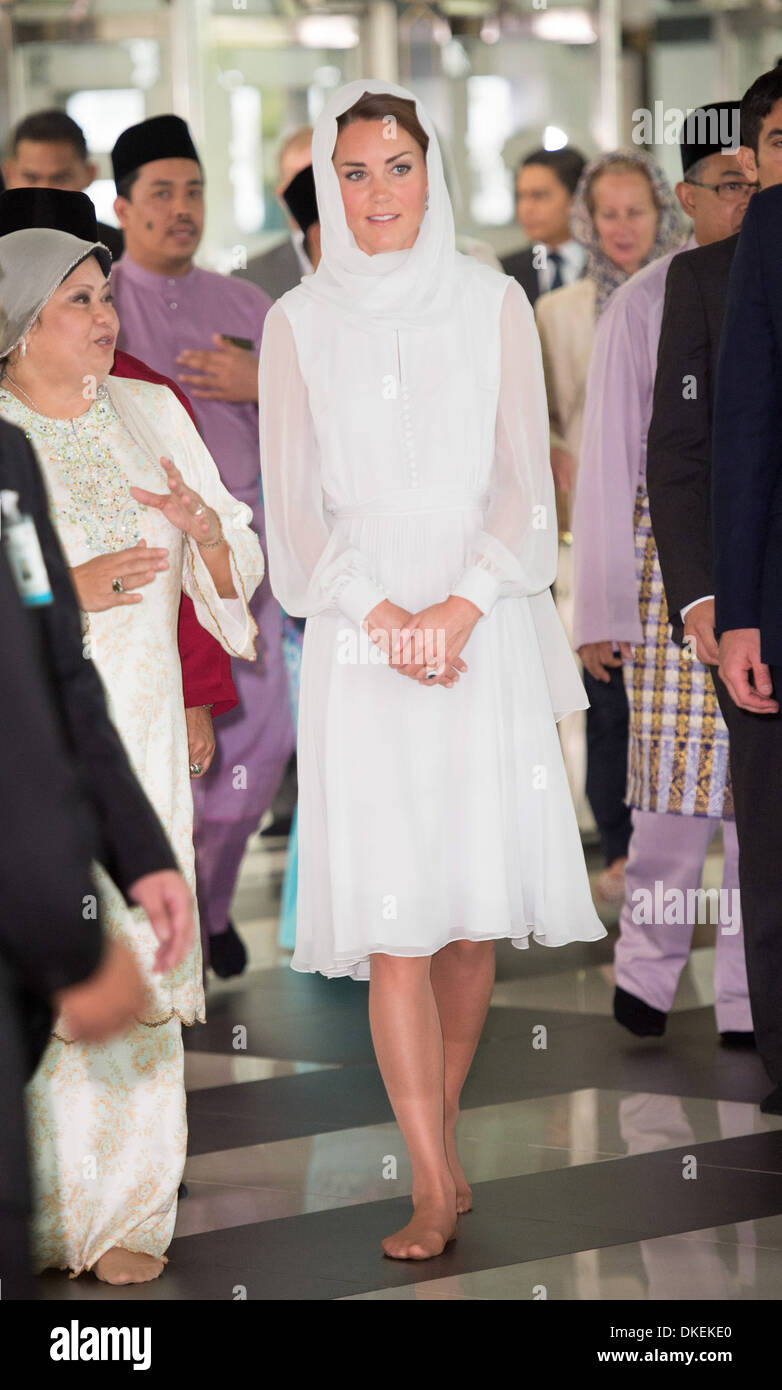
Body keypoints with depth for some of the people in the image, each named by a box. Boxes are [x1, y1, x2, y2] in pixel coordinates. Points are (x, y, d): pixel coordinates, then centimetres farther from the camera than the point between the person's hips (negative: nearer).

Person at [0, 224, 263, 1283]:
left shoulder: (150, 413, 11)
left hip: (137, 734, 3)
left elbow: (237, 575, 14)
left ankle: (127, 1211, 7)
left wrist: (206, 528, -8)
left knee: (134, 957, -1)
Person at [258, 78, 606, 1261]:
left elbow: (523, 482, 3)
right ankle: (438, 1183, -8)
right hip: (359, 647, -1)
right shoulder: (297, 324, 7)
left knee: (474, 906, 3)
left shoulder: (492, 305, 7)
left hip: (485, 636, 1)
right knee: (393, 920, -8)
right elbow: (295, 506, 3)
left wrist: (458, 610, -11)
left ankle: (436, 1133, 19)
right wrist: (385, 614, -10)